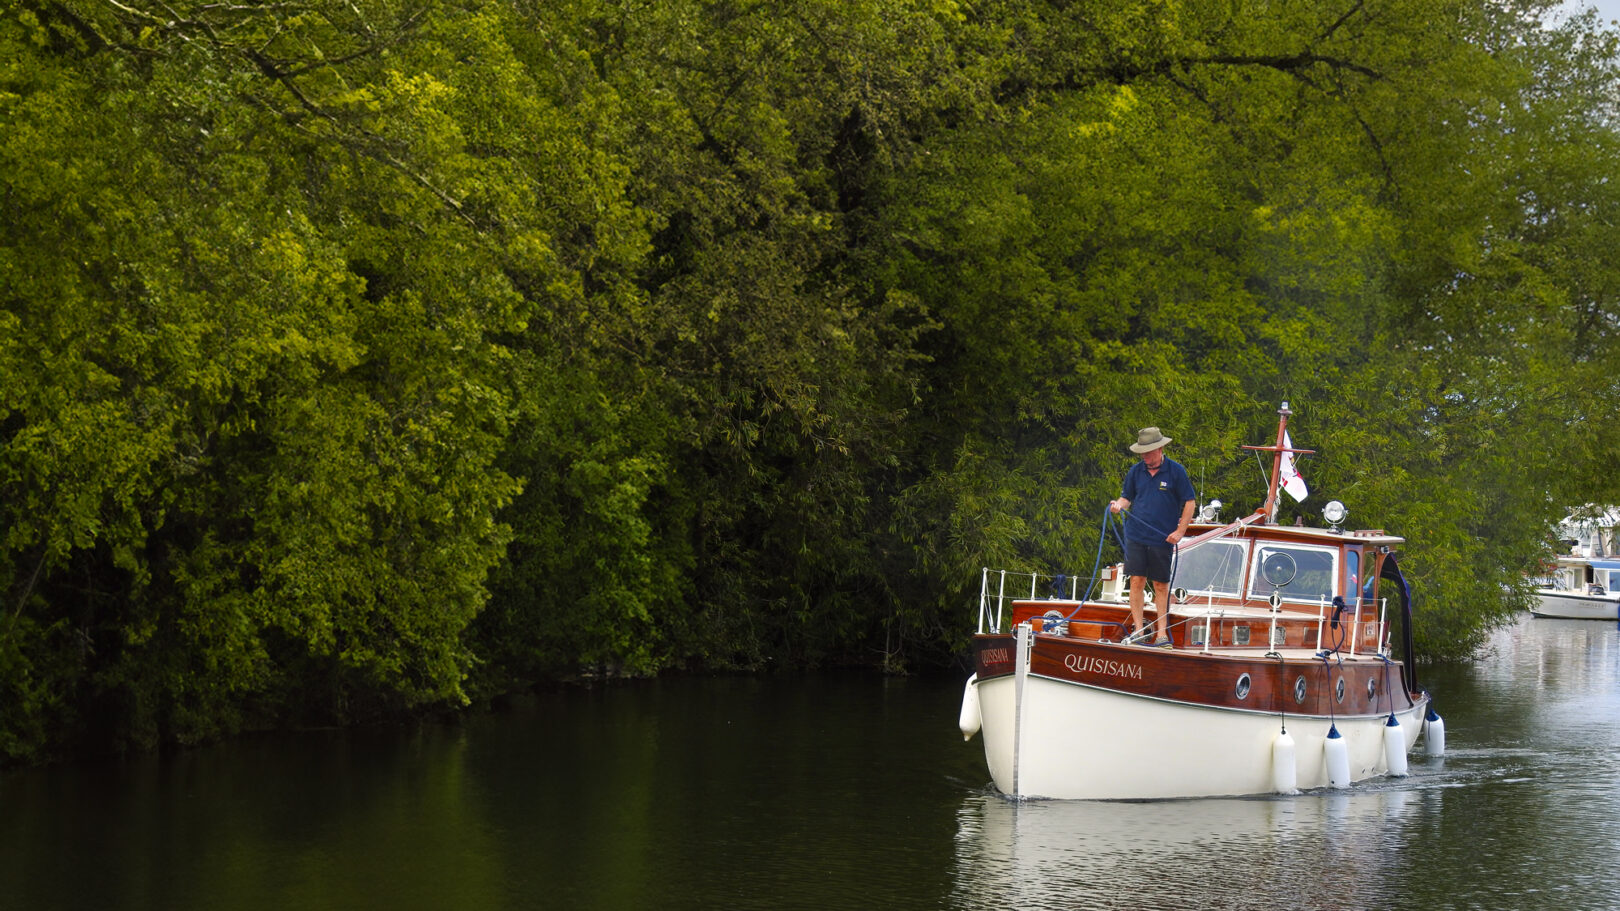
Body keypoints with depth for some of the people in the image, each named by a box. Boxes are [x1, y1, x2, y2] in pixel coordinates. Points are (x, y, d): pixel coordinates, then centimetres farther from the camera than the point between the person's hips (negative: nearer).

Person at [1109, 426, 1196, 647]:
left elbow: (1189, 502, 2)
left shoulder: (1175, 471, -1)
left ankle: (1162, 632, 7)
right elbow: (1127, 497, 17)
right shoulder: (1136, 471, 8)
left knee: (1161, 585, 3)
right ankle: (1138, 629, 1)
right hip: (1136, 535, 2)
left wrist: (1180, 531, -5)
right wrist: (1119, 504, -7)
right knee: (1137, 580, -4)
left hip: (1162, 538, -2)